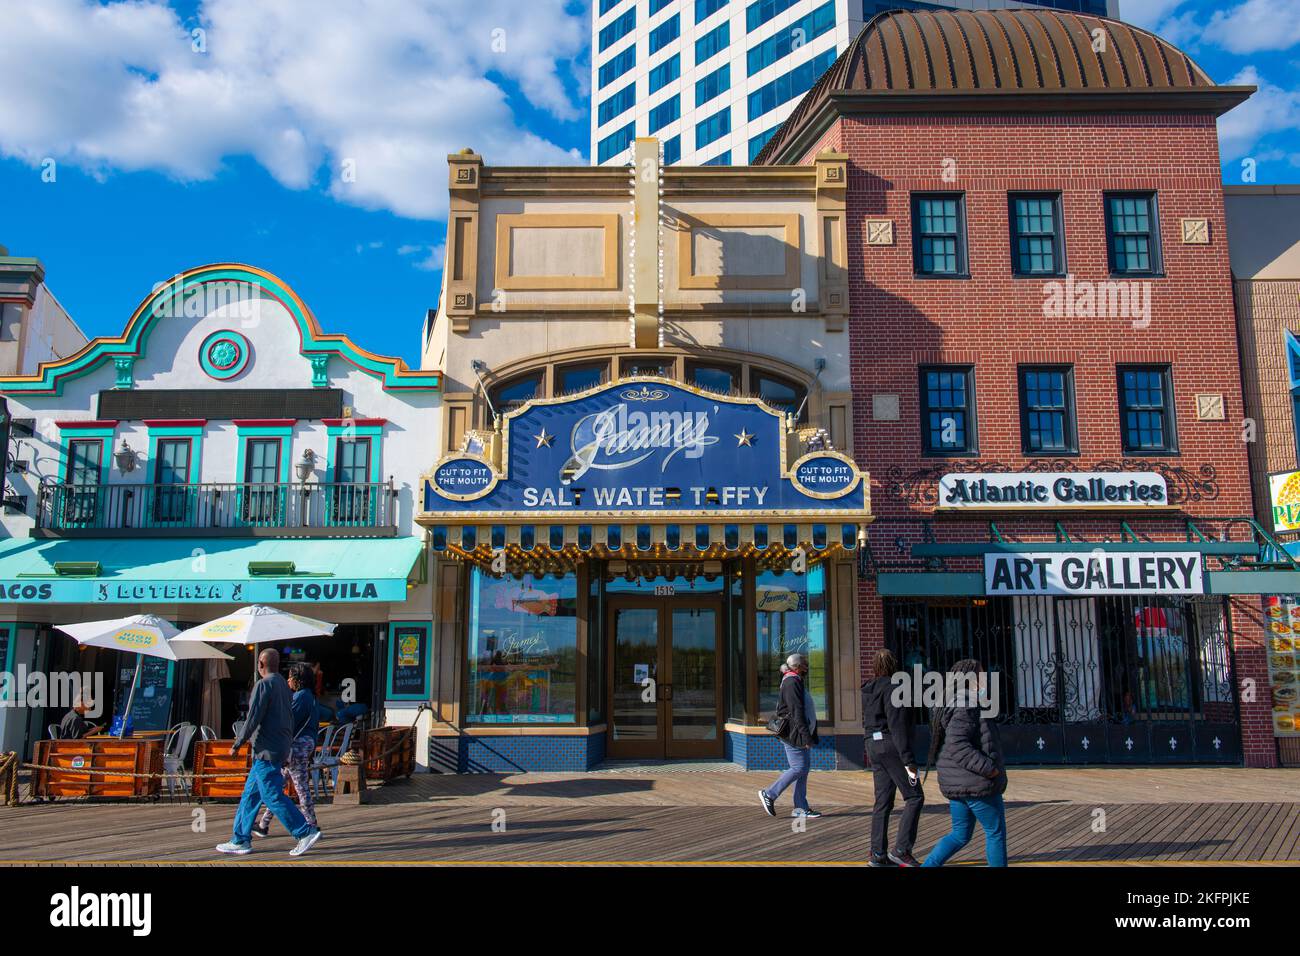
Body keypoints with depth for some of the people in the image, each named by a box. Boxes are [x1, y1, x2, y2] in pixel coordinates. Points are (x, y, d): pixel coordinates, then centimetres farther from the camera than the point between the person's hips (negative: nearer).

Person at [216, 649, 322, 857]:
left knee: (273, 796, -7)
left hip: (267, 750, -9)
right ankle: (241, 840, 19)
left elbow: (253, 718, -17)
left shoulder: (264, 685, -13)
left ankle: (306, 832, -10)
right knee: (250, 794, 14)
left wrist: (237, 744, -8)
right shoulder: (283, 685, 14)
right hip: (281, 747, 9)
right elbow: (289, 718, 18)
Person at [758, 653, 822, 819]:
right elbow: (797, 712, -22)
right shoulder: (792, 683, -16)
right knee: (798, 769, -8)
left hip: (800, 735, 10)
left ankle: (800, 807, 12)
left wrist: (808, 735, 22)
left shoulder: (796, 682, 18)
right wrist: (806, 737, -23)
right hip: (794, 735, -10)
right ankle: (769, 795, 1)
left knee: (804, 768, 9)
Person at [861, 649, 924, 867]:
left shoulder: (868, 690, 15)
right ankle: (901, 850, -8)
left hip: (873, 745, 9)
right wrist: (908, 760, -20)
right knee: (915, 797, -3)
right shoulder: (892, 687, -12)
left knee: (883, 801, 11)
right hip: (891, 745, -9)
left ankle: (878, 853, 11)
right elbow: (897, 725, -18)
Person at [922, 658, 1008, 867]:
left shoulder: (955, 705, 14)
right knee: (996, 832, 6)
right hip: (976, 783, -10)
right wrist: (987, 768, -23)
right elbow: (956, 745, -27)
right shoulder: (968, 707, -18)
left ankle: (926, 867, 7)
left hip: (957, 783, 10)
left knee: (961, 835, 15)